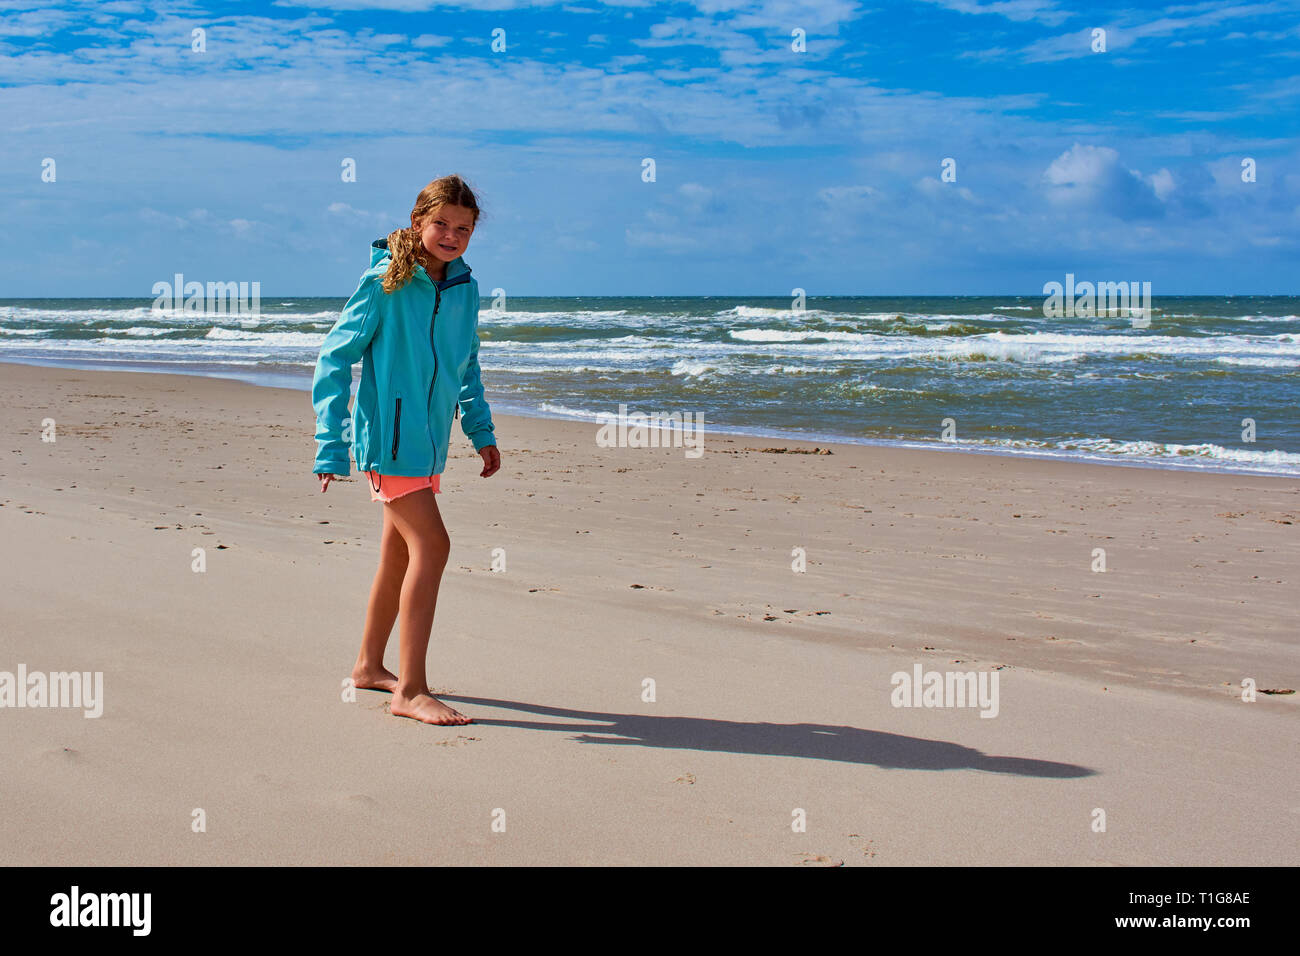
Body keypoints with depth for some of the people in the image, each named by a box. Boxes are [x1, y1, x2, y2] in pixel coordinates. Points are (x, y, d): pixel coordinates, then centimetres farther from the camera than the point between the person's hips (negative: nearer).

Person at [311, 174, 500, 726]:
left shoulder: (464, 289, 6)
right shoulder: (385, 282, -12)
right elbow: (334, 359, -10)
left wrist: (481, 431, 13)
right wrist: (331, 446, -15)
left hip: (428, 439, 7)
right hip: (387, 433, -7)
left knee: (401, 555, 16)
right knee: (431, 546, -15)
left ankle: (369, 666, 32)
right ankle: (410, 690, -11)